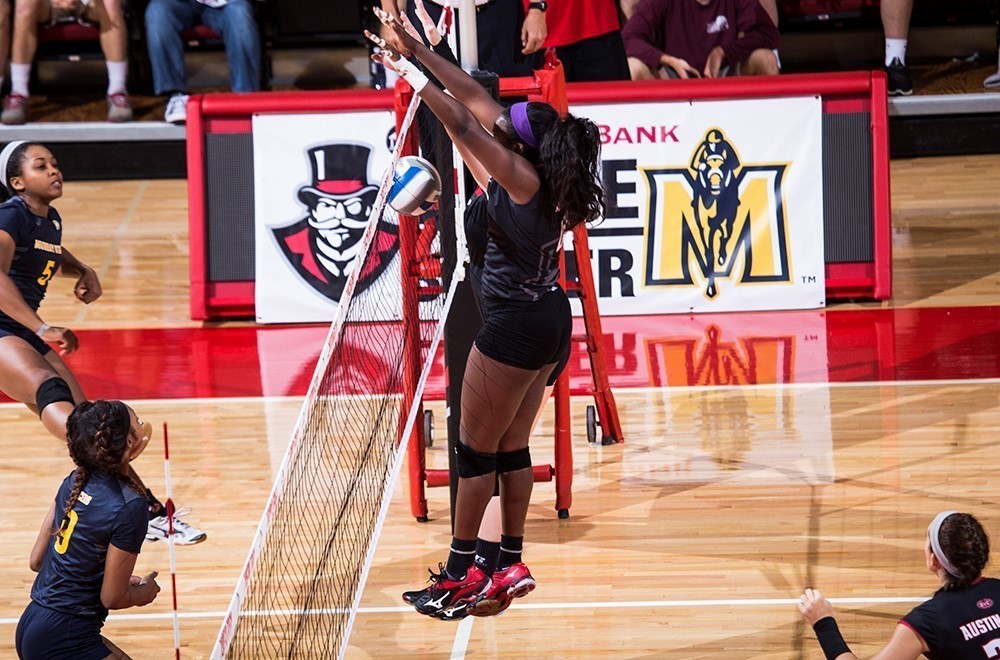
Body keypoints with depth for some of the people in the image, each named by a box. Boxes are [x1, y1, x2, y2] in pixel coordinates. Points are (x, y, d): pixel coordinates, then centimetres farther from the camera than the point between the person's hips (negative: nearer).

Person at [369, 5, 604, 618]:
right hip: (550, 320, 9)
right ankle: (512, 566, 21)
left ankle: (461, 575, 8)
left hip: (516, 326, -9)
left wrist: (414, 78, -15)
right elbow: (474, 99, 4)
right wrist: (418, 50, 5)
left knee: (476, 448, 2)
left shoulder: (524, 179, -21)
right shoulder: (537, 173, 1)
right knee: (512, 448, 16)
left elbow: (463, 124, -24)